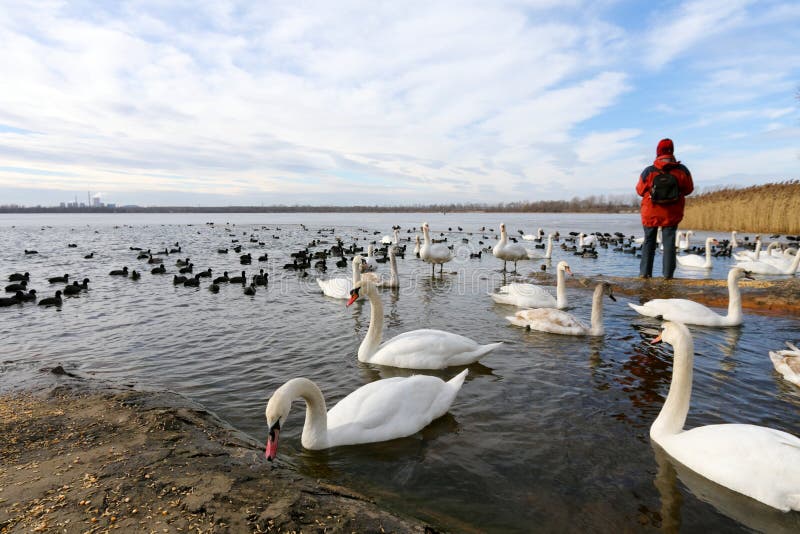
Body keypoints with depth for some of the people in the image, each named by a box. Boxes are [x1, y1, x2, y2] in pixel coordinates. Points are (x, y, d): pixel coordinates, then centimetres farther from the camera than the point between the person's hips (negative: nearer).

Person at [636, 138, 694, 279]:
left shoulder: (648, 171, -13)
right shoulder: (682, 170, -8)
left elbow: (640, 190, -1)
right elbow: (689, 189, 4)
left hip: (651, 213, 0)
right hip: (672, 214, 1)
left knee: (649, 242, 11)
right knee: (669, 242, 7)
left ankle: (645, 272, 11)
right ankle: (668, 273, 6)